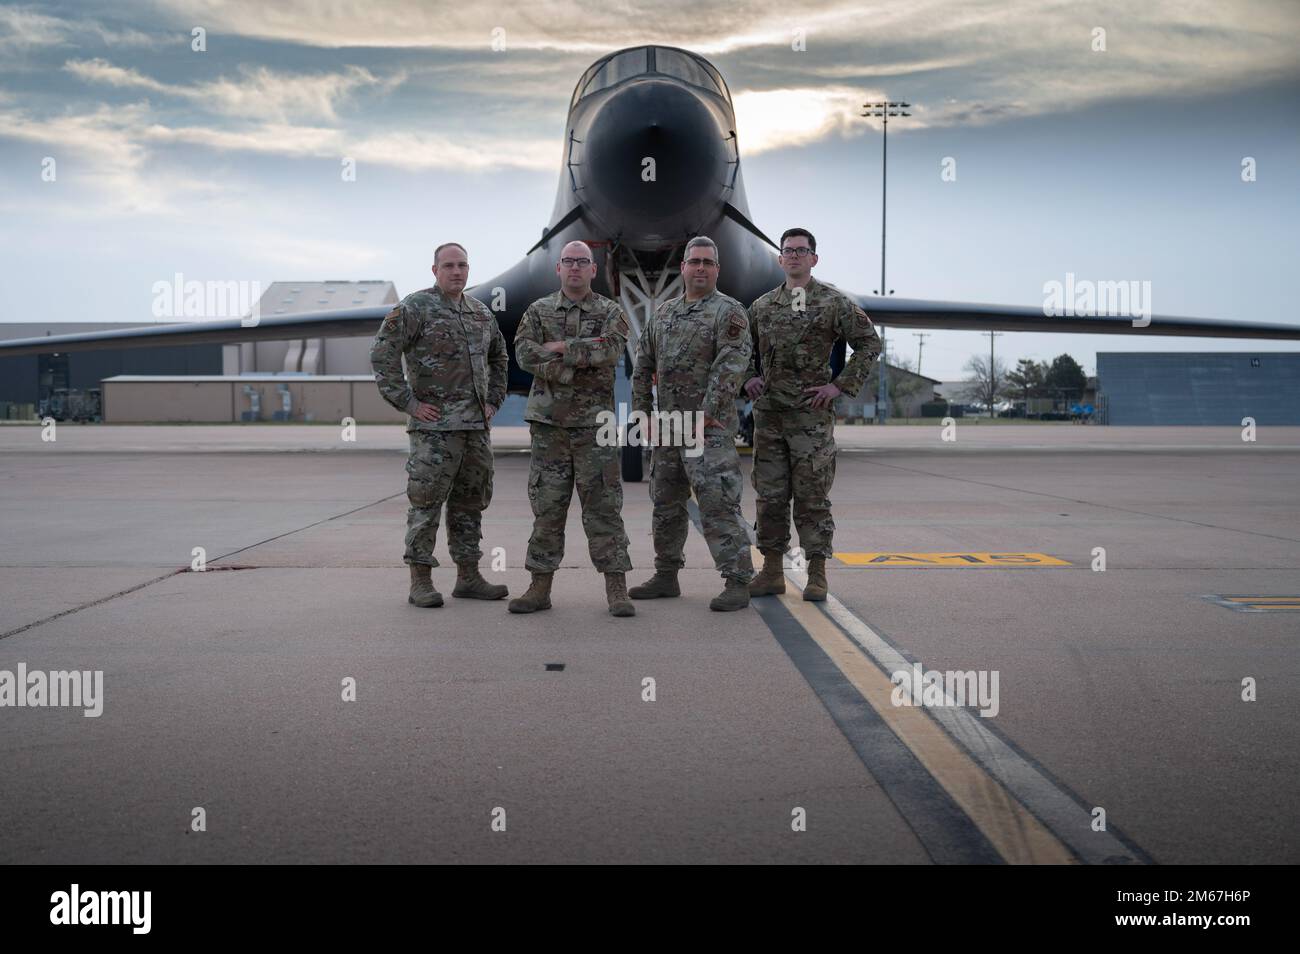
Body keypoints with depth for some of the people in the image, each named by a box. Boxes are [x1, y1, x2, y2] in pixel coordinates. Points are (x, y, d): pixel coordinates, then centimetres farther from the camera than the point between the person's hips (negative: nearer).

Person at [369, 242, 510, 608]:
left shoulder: (481, 312, 14)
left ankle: (468, 577, 19)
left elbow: (499, 356, 28)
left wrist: (494, 399, 16)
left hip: (476, 425, 7)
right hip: (434, 424, -7)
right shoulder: (415, 307, -6)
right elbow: (382, 354, -13)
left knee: (470, 502, 11)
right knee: (426, 502, -3)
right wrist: (408, 402, -14)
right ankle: (420, 582, 3)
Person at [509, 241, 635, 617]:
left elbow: (612, 349, -14)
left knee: (603, 505, -2)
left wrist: (560, 347, -12)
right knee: (546, 506, 5)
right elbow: (524, 354, -6)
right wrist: (578, 363, -14)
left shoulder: (610, 313, 6)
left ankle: (616, 588, 1)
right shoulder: (538, 311, 10)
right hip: (548, 421, 2)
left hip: (595, 421, -1)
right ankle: (540, 587, 11)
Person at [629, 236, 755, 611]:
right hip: (668, 426, 7)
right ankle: (666, 576, 26)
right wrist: (642, 412, 11)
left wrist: (708, 411, -22)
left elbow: (731, 365, -17)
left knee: (719, 505, -11)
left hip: (709, 426, -7)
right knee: (666, 503, 14)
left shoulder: (729, 312, -5)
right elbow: (644, 366, 18)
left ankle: (738, 583, -7)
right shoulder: (663, 313, 16)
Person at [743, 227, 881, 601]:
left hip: (812, 414, -4)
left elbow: (870, 344, -1)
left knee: (812, 495, -2)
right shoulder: (762, 306, 13)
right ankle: (772, 571, 15)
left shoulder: (834, 302, 0)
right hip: (768, 412, 4)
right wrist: (748, 377, 7)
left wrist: (841, 385, -7)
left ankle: (817, 575, 5)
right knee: (770, 494, 7)